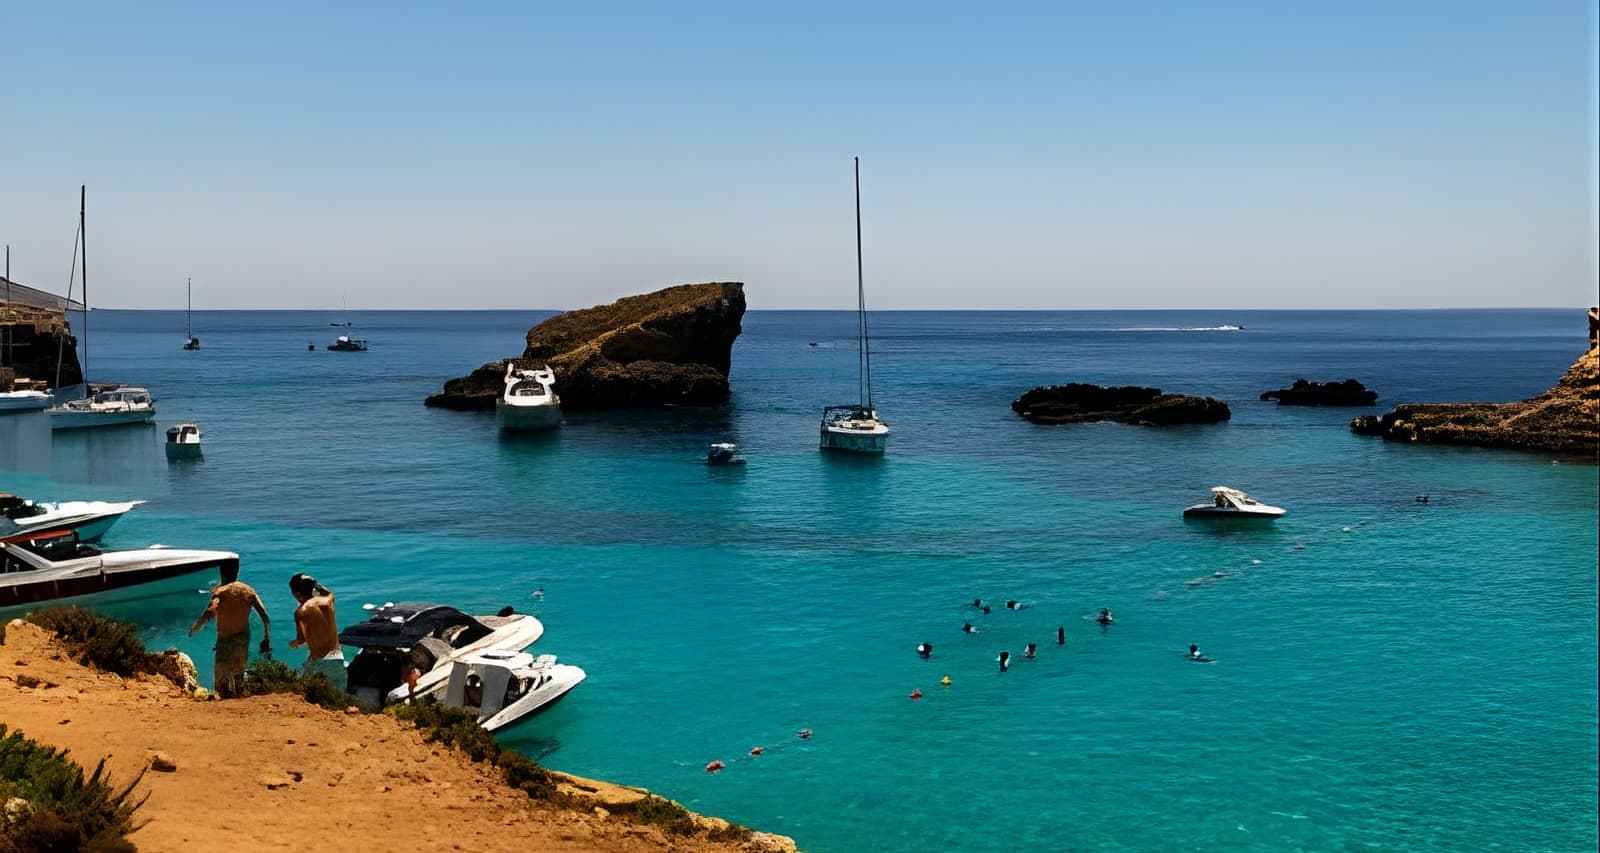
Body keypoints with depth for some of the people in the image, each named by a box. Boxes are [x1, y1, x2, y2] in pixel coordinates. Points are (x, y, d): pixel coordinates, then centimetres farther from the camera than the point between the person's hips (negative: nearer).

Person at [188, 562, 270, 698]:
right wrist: (267, 640, -2)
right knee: (239, 674, 23)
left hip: (225, 640, -5)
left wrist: (194, 629, -13)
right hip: (243, 640, 5)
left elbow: (209, 614, -29)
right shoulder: (248, 591, 1)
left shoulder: (220, 591, -13)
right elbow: (265, 616, -5)